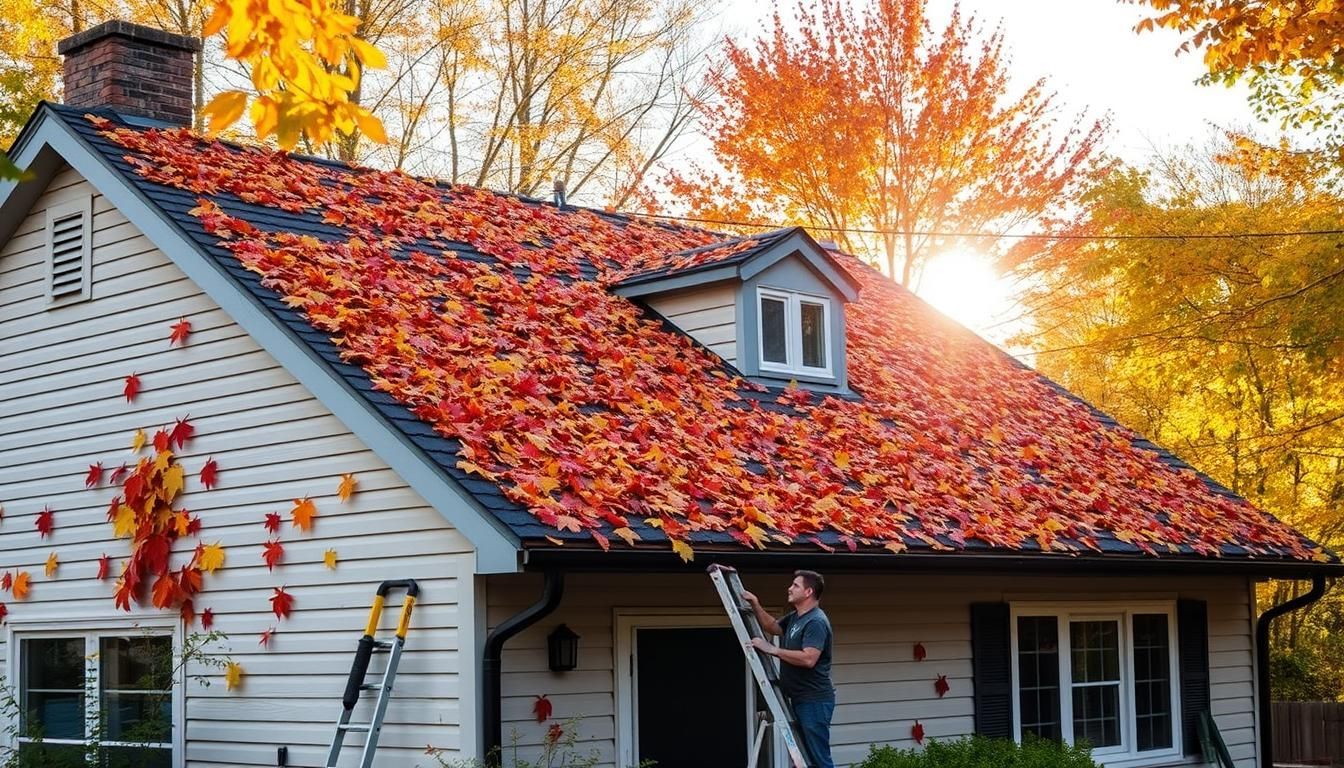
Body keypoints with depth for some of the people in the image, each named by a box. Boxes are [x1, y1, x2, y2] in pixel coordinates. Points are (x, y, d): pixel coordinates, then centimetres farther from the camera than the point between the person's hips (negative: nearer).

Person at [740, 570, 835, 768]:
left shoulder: (816, 622, -18)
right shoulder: (794, 617, 13)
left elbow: (808, 659, -28)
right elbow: (772, 627, 29)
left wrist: (772, 649, -22)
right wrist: (755, 604, 14)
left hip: (814, 700, -10)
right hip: (799, 699, 10)